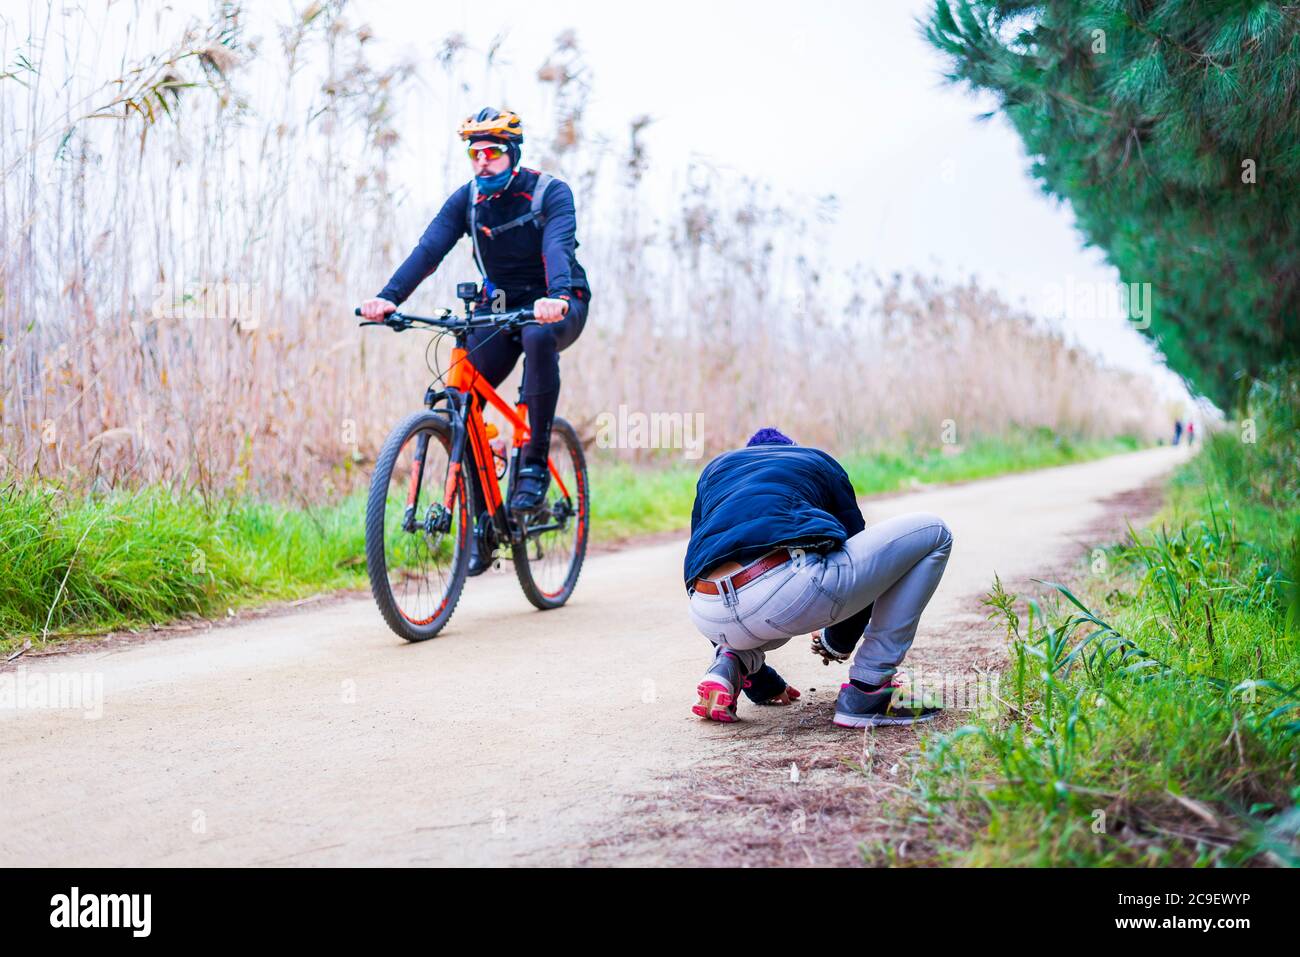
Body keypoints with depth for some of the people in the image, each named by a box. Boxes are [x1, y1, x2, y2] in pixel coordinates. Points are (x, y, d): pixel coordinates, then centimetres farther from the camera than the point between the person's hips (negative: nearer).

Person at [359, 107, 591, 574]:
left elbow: (558, 246, -32)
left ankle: (535, 465, -29)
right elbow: (429, 249, -17)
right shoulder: (467, 199, -4)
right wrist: (388, 297, -35)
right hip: (499, 306, 4)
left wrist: (556, 298, -53)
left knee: (538, 336, -40)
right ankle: (481, 520, -2)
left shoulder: (550, 192, -14)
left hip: (556, 306, -4)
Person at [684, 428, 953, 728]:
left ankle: (728, 666, 13)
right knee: (932, 532, 19)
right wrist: (839, 642, 54)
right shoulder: (820, 462, 32)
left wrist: (761, 685, 46)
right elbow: (861, 558, 35)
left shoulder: (713, 470, 37)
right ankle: (866, 691, 13)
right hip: (791, 590, -5)